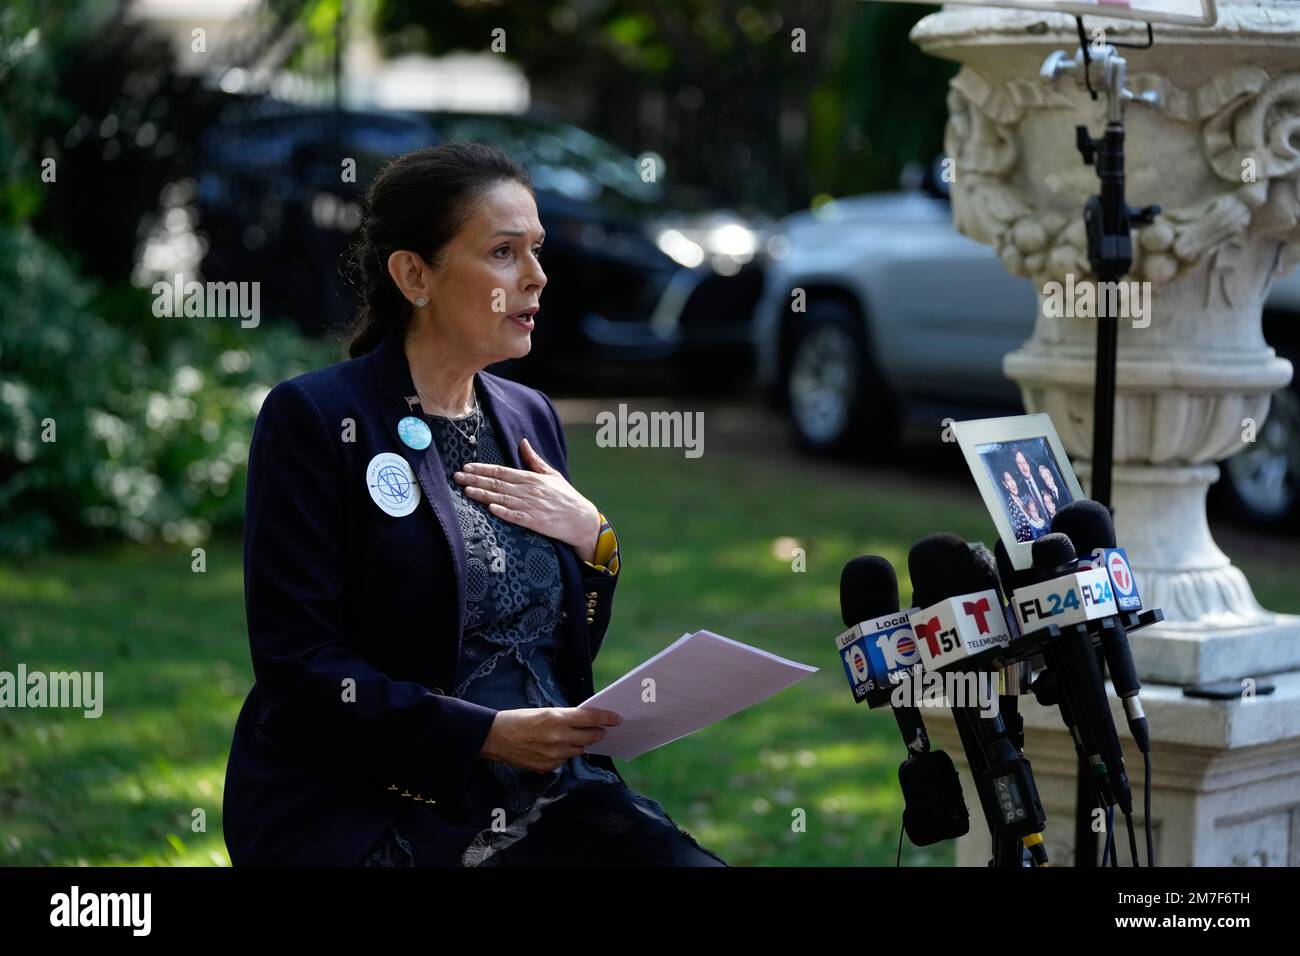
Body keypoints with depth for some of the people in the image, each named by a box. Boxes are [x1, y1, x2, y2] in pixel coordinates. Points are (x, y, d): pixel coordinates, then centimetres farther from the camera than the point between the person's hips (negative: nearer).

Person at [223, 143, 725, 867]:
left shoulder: (529, 416, 14)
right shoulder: (314, 417, -5)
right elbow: (296, 663, -11)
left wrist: (592, 536, 0)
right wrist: (486, 734, -18)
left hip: (548, 797, 6)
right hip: (369, 813, -6)